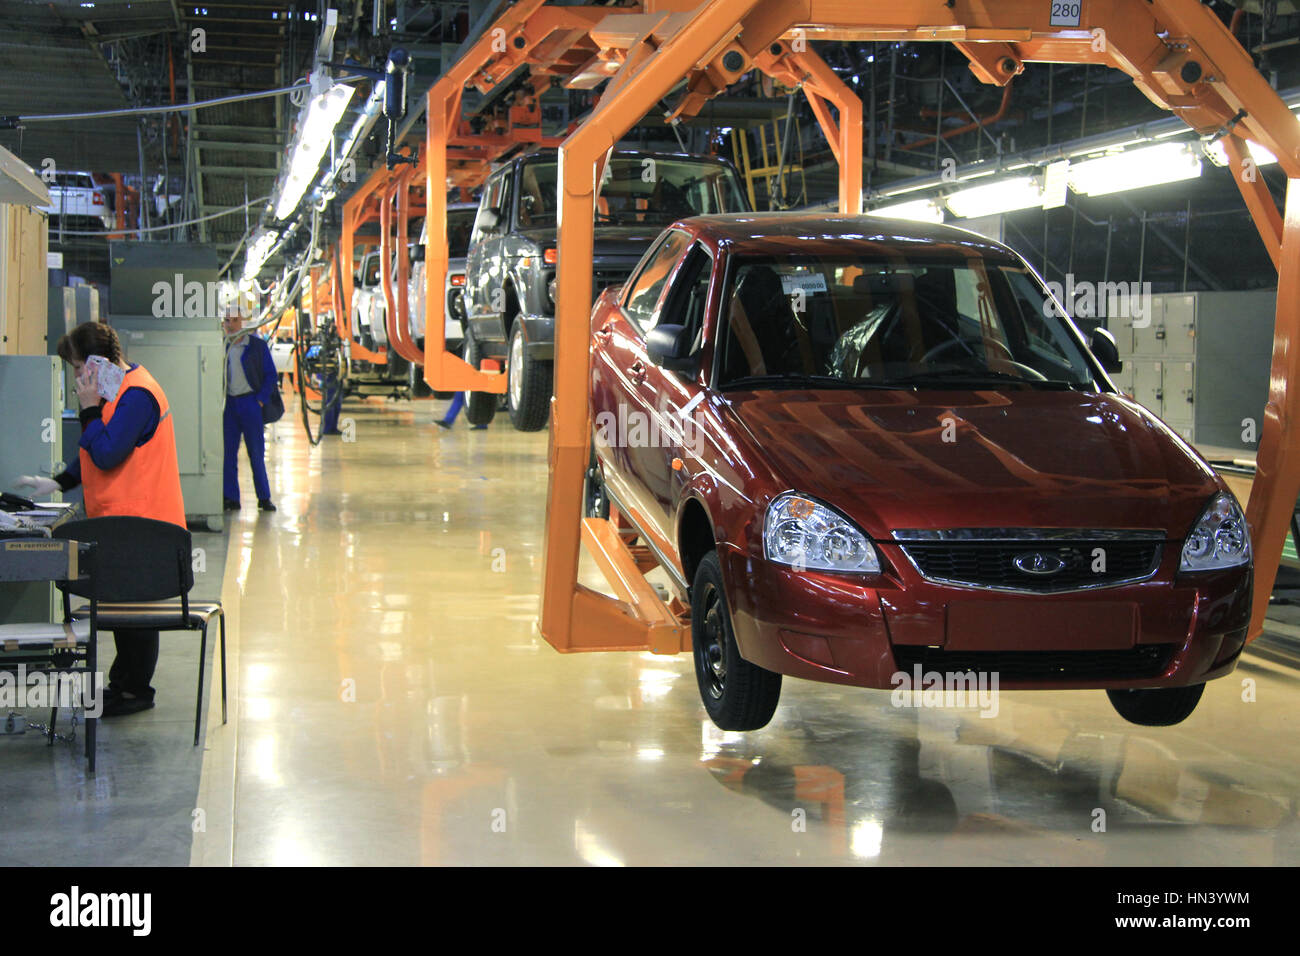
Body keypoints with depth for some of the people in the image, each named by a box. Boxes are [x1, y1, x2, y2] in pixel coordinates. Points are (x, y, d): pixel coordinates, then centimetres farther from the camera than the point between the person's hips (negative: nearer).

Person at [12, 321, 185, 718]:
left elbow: (107, 454, -25)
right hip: (122, 521, 10)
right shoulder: (120, 390, 14)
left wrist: (89, 409, -15)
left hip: (138, 522, -10)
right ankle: (123, 682, 25)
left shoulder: (136, 395, -19)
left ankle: (134, 690, 9)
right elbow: (96, 452, 22)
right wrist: (57, 483, 15)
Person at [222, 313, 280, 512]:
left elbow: (271, 375, 2)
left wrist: (260, 400, -7)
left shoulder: (257, 346, 1)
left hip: (250, 402, -2)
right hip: (228, 404, 3)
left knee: (256, 452, 0)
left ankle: (264, 497, 7)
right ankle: (231, 498, 5)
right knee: (228, 452, 1)